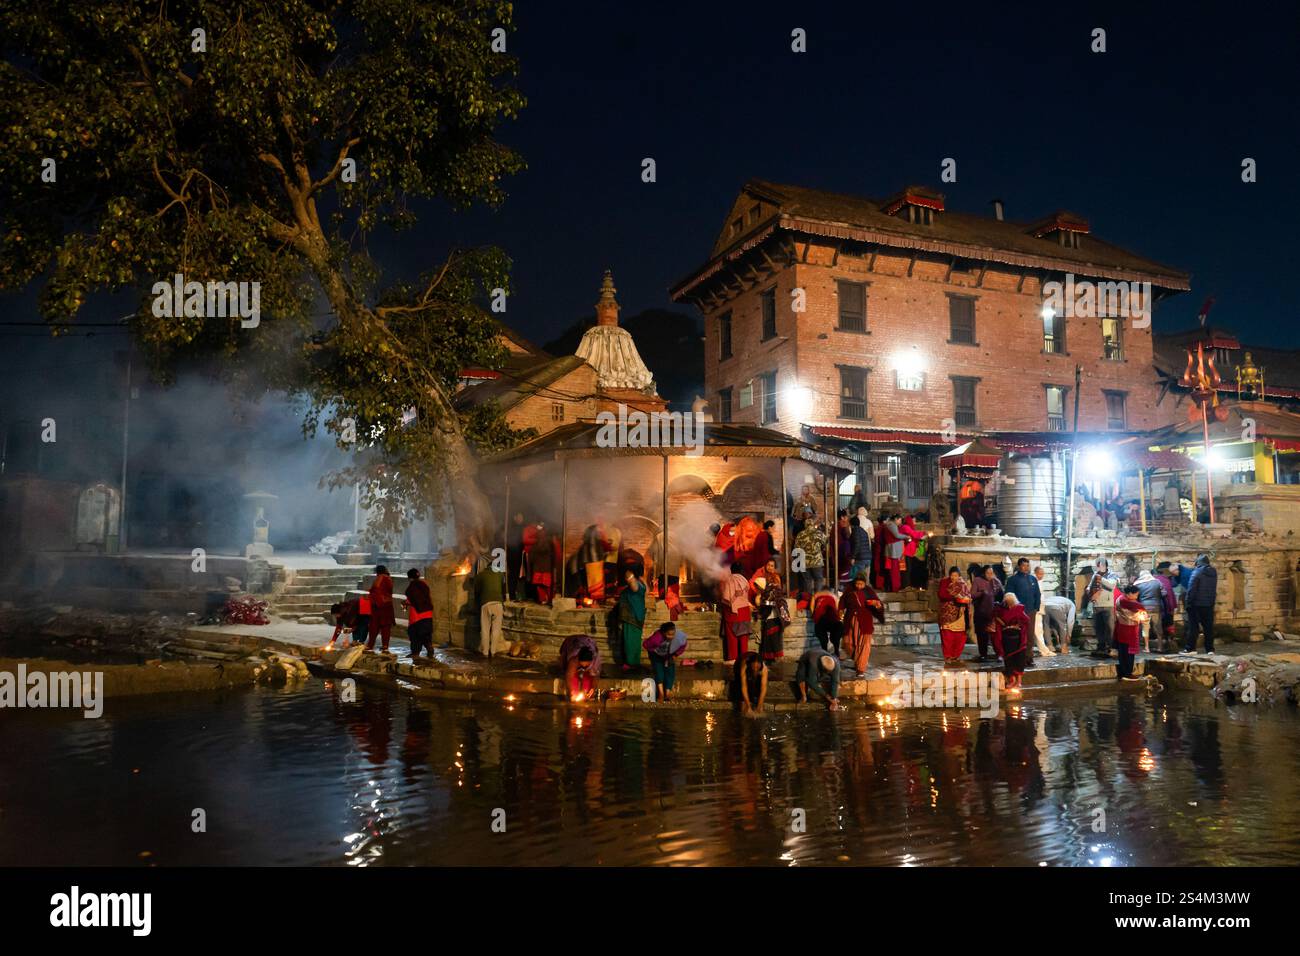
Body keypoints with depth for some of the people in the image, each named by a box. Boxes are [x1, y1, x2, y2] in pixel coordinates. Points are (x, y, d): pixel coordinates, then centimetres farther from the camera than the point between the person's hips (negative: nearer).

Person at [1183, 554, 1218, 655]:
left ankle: (1190, 648, -1)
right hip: (1209, 605, 6)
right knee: (1209, 627, 9)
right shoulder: (1214, 573, 8)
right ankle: (1210, 649, 10)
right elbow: (1214, 589, 17)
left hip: (1197, 604, -6)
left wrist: (1187, 603, -11)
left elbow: (1191, 589, -14)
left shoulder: (1197, 572, -12)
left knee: (1193, 626, -1)